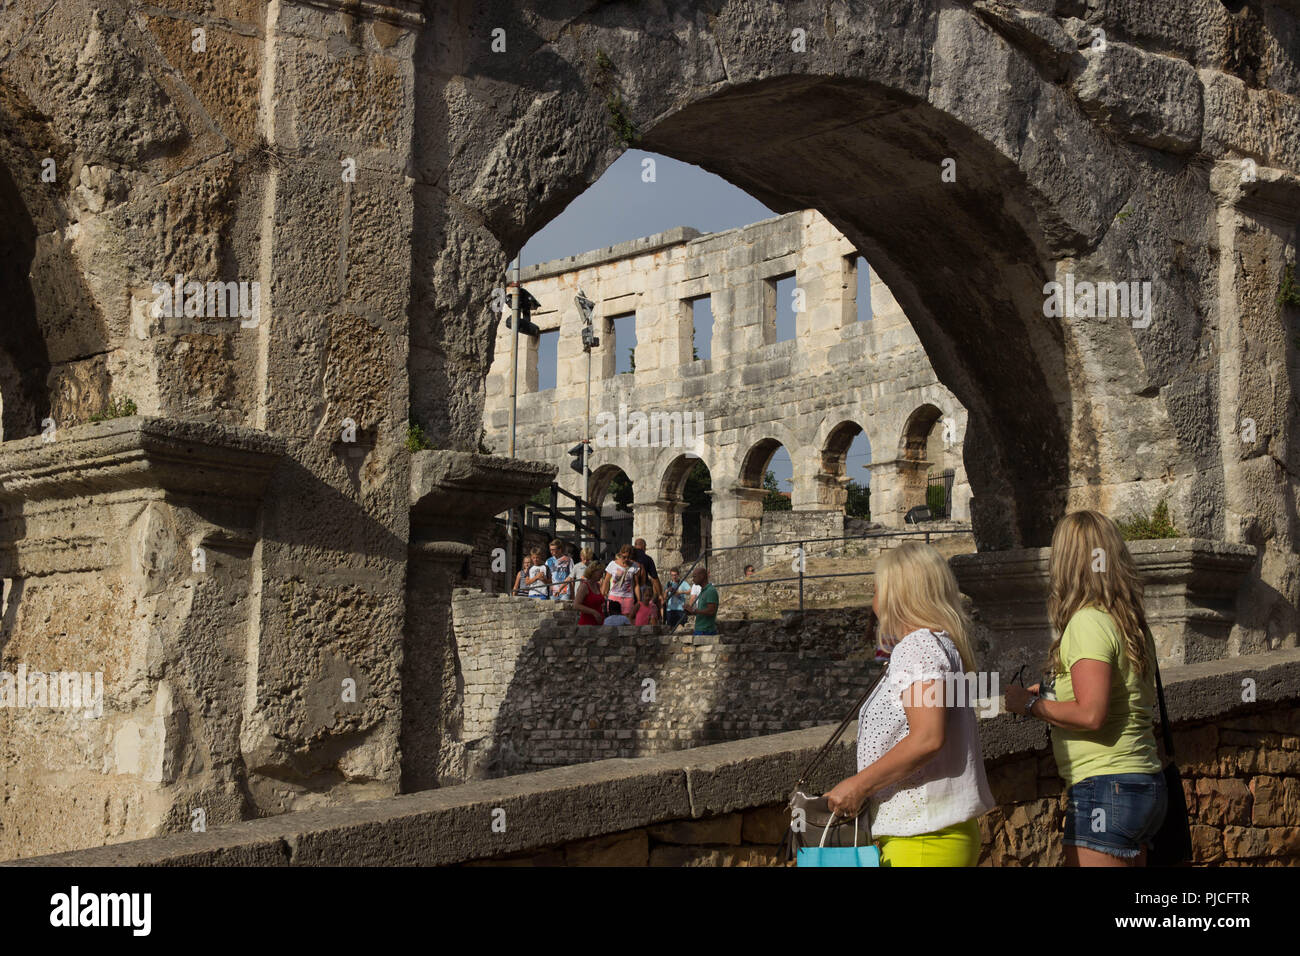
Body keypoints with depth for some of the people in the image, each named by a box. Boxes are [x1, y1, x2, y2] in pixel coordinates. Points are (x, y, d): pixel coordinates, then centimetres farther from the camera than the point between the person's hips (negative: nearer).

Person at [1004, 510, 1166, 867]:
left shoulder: (1088, 623, -13)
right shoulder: (1131, 624, 13)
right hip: (1145, 784, 10)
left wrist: (1030, 704, -7)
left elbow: (1090, 714, -21)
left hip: (1105, 788, -10)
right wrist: (1052, 693, 19)